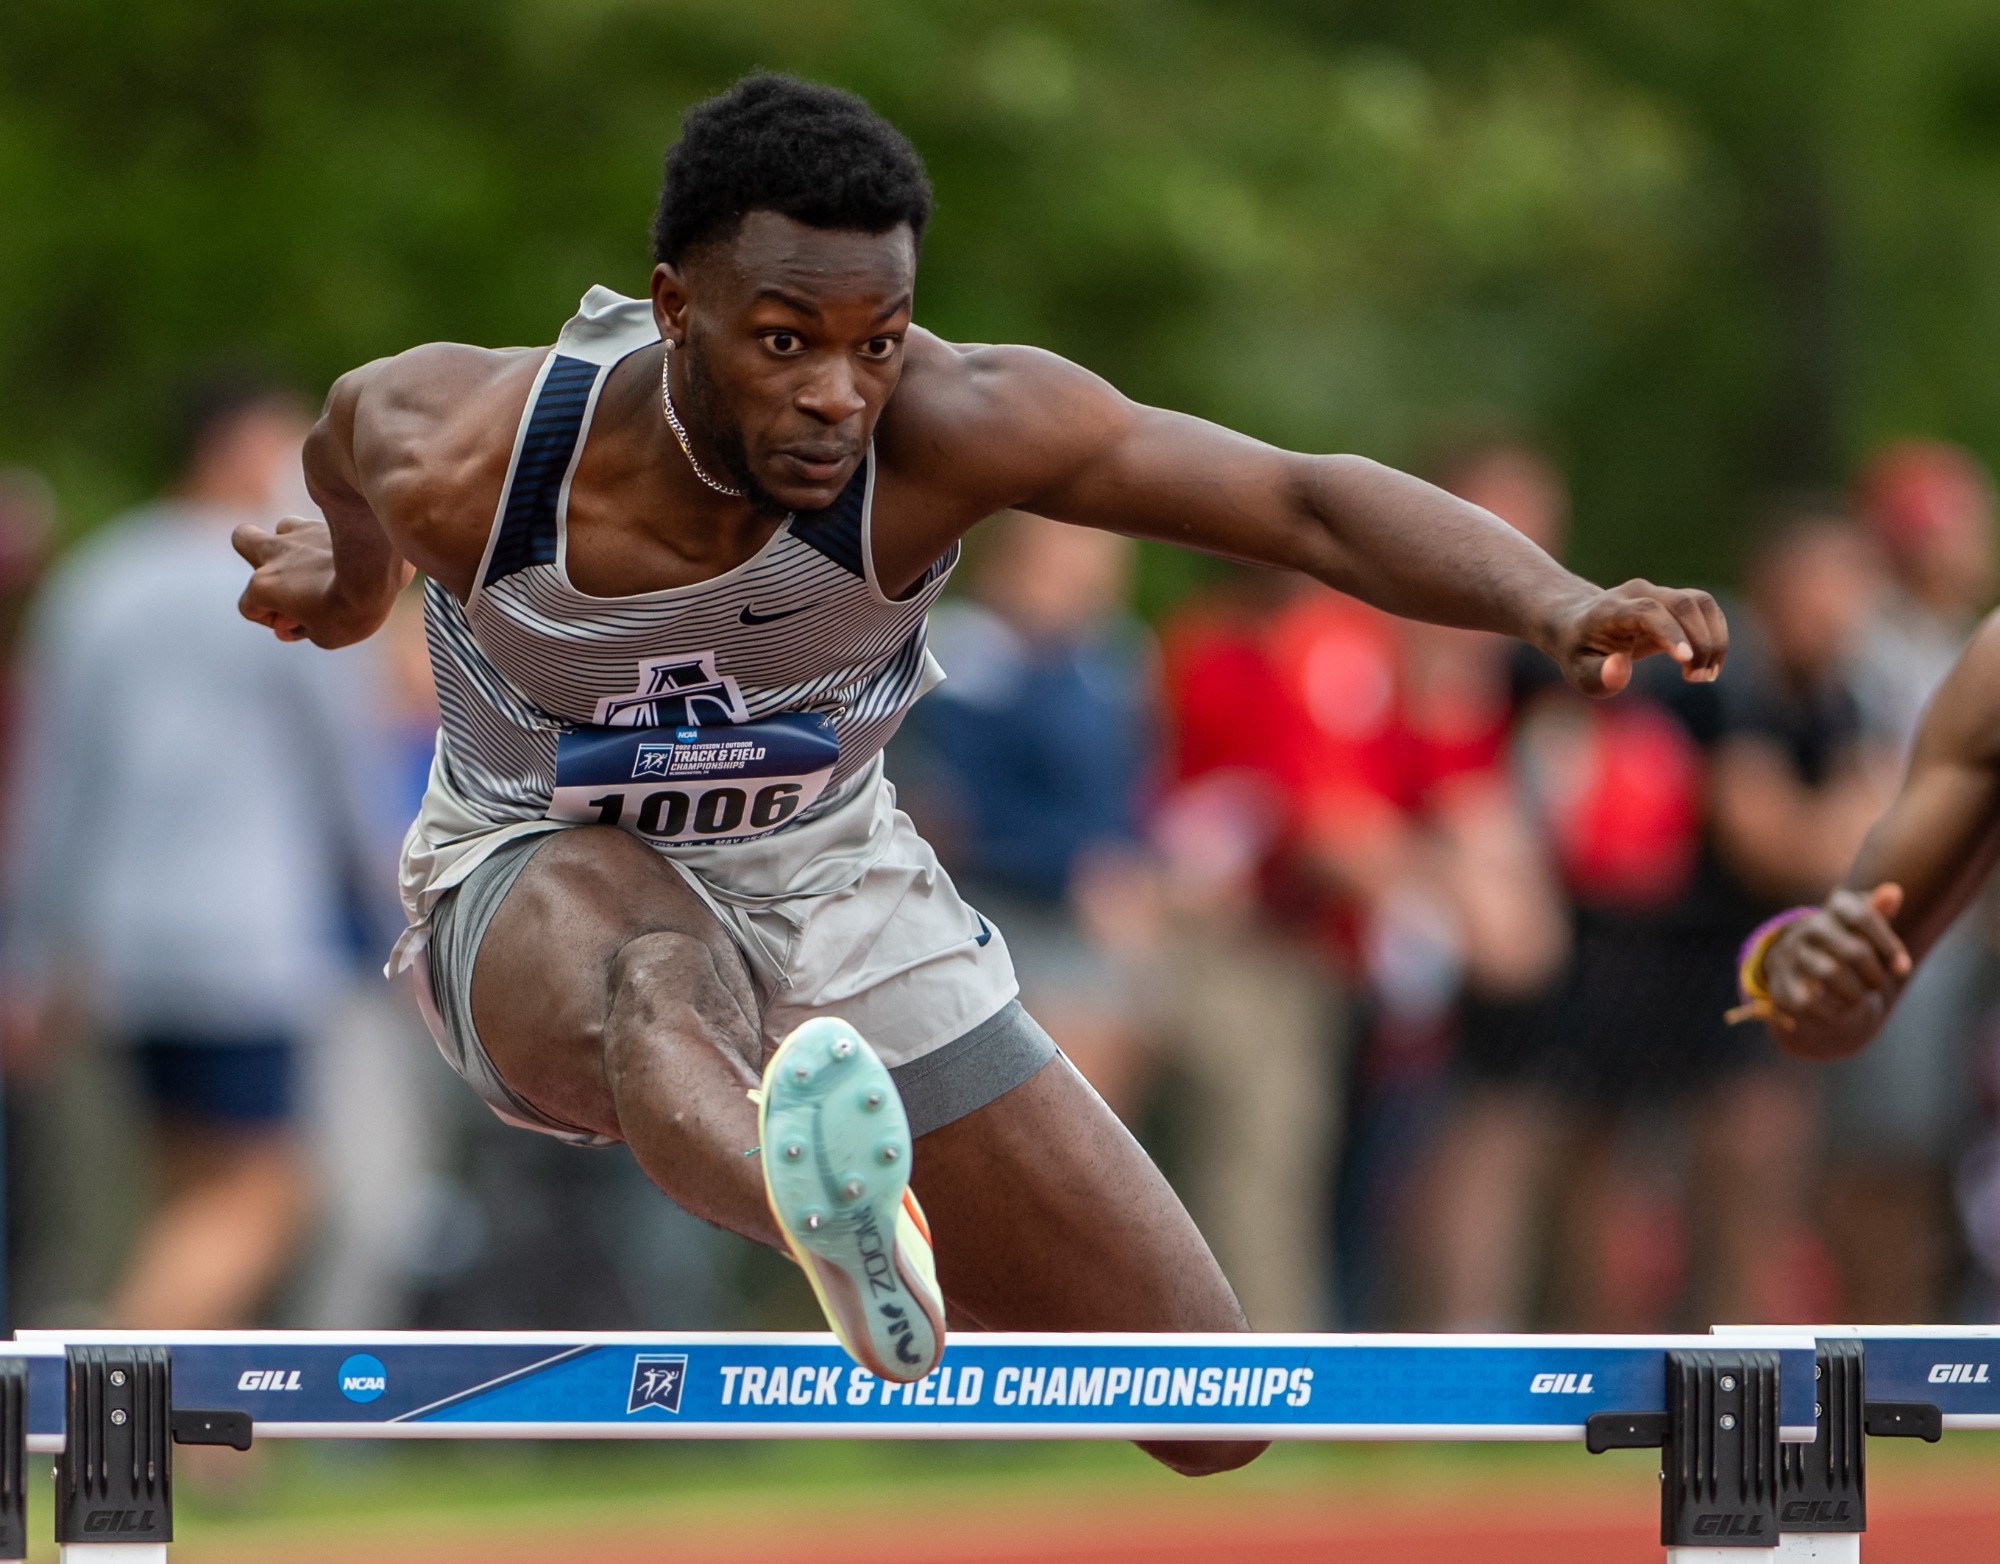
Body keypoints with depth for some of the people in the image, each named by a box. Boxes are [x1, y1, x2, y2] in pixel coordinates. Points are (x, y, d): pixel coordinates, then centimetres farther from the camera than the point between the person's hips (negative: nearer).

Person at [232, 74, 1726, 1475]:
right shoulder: (461, 459, -27)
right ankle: (851, 1246, -80)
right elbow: (358, 410, -1)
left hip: (834, 889, 3)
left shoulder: (949, 424, -29)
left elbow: (1309, 501, -35)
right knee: (658, 978, -45)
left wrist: (1559, 601, -50)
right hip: (545, 892, -2)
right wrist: (345, 568, 20)